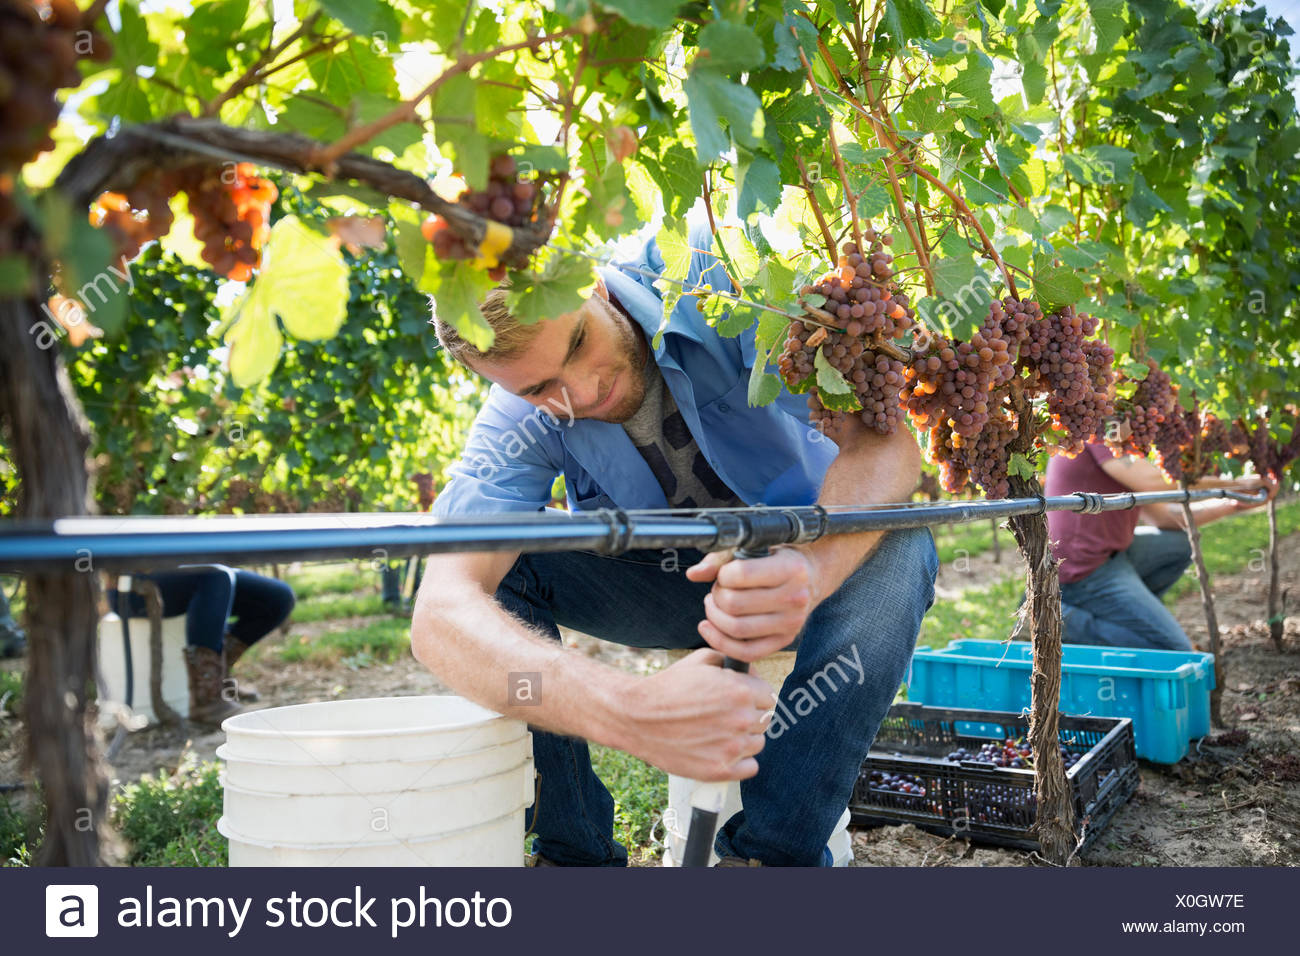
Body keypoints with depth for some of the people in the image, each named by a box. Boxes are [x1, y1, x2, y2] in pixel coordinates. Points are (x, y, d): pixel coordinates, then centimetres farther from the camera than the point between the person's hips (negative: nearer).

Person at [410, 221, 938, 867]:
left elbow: (886, 438, -32)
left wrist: (811, 567, -55)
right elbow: (439, 616, -37)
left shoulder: (718, 277, -25)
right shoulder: (518, 422, -21)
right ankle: (574, 850, -11)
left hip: (814, 560, -1)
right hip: (665, 584, 1)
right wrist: (630, 711, -55)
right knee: (497, 556, -21)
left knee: (899, 550, -34)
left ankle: (768, 850, -20)